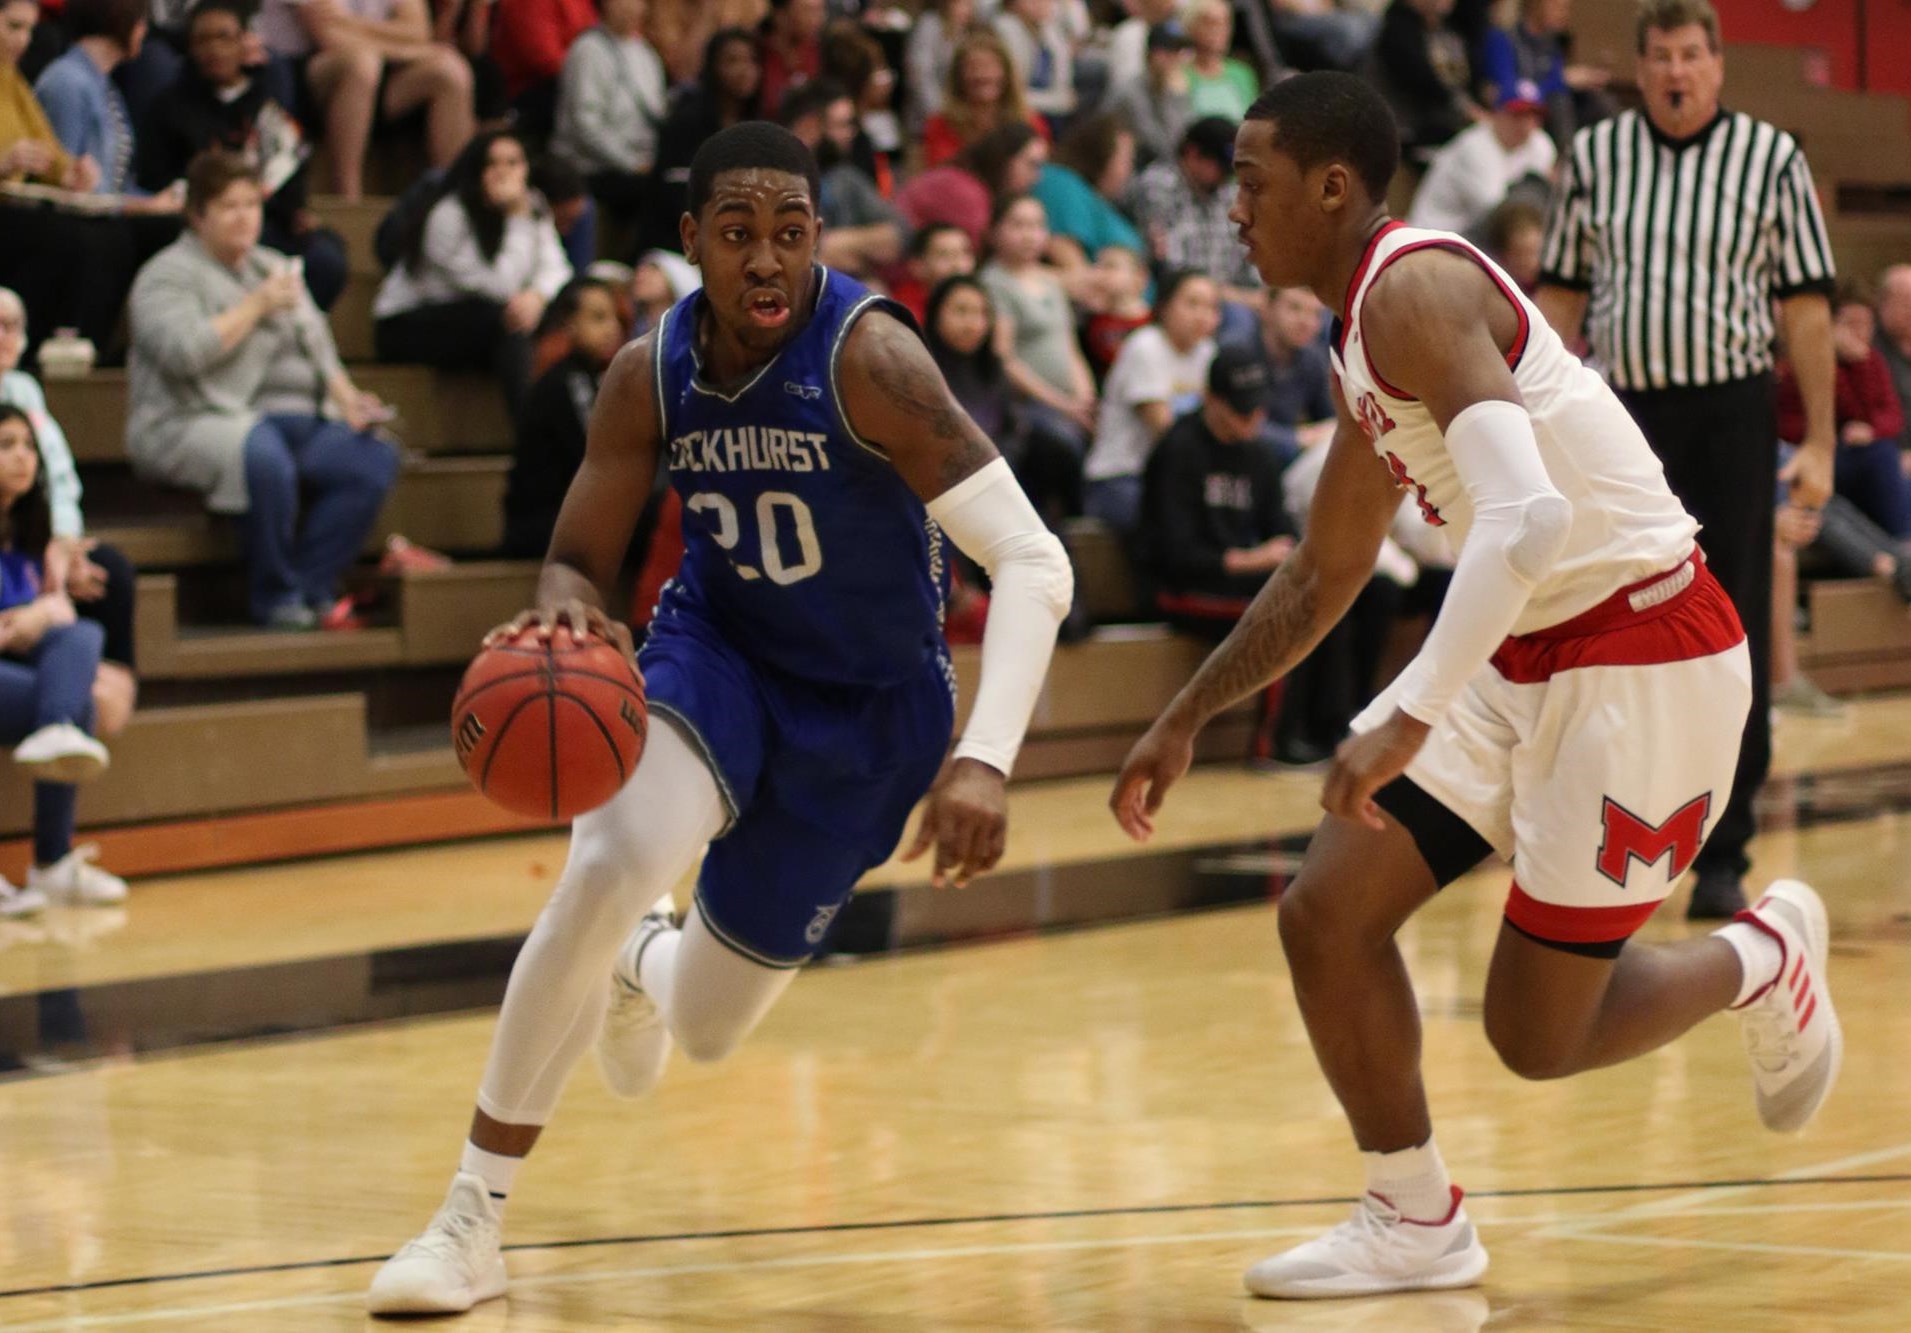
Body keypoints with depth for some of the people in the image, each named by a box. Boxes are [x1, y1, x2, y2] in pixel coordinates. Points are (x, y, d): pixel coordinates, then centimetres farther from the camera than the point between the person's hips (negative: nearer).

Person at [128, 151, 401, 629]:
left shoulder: (275, 267, 25)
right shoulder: (169, 275, 1)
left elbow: (319, 350, 26)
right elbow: (181, 352, -17)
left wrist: (347, 398, 7)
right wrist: (256, 307, -11)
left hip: (299, 421, 7)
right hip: (200, 424, -7)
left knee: (377, 459, -21)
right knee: (266, 456, -40)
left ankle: (312, 588, -18)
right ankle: (274, 597, -22)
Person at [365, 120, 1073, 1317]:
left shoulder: (867, 356, -28)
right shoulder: (651, 374, -14)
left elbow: (1032, 560, -32)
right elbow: (580, 560, -3)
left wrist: (985, 758, -45)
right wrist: (566, 605, -31)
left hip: (868, 705, -1)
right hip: (717, 648, 2)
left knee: (709, 1026, 9)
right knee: (613, 861, -32)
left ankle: (641, 962, 52)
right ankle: (475, 1217, -19)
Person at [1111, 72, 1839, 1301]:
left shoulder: (1416, 288, -20)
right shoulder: (1362, 349, 12)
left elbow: (1528, 517, -34)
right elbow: (1321, 579, 25)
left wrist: (1410, 722, -36)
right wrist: (1185, 722, 24)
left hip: (1644, 652, -9)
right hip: (1525, 650, 9)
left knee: (1535, 1037, -2)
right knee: (1328, 915, 0)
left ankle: (1762, 959, 25)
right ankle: (1417, 1225, 13)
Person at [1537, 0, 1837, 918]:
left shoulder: (1771, 157, 1)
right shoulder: (1594, 156, 6)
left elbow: (1806, 306, 0)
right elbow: (1562, 298, 10)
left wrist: (1818, 440, -4)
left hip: (1730, 419, -2)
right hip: (1621, 417, 2)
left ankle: (1724, 856, 8)